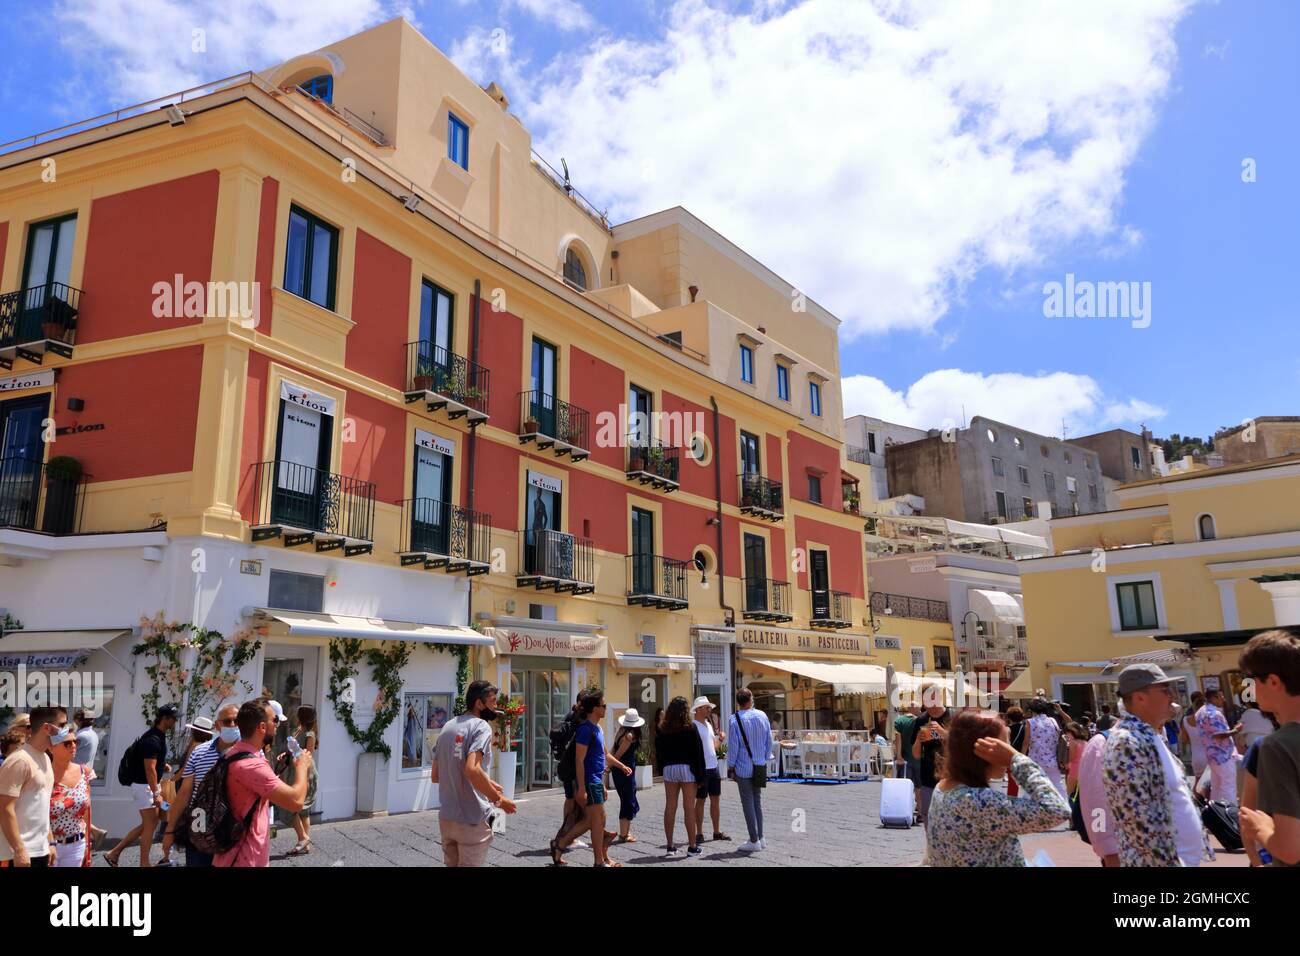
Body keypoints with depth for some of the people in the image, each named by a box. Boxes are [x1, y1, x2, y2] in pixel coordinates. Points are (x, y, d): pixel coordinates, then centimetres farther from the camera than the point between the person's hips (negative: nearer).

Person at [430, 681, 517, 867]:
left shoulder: (447, 727, 12)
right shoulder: (481, 726, -11)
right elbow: (472, 769, -27)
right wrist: (498, 800, -15)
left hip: (446, 817, 7)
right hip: (472, 819, -7)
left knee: (452, 864, 17)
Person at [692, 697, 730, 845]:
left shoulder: (709, 725, 14)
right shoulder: (693, 726, -12)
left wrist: (720, 739, 2)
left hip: (714, 767, 8)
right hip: (701, 768, -8)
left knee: (716, 799, 11)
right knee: (700, 800, 0)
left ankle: (717, 831, 20)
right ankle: (699, 833, 8)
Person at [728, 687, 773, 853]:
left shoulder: (735, 720, -12)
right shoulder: (762, 716, 1)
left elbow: (733, 746, -11)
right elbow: (769, 741, 7)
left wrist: (731, 764, 0)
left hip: (743, 766, -5)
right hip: (760, 765, 5)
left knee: (748, 803, 1)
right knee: (757, 801, 16)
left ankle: (754, 841, 2)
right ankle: (760, 838, 20)